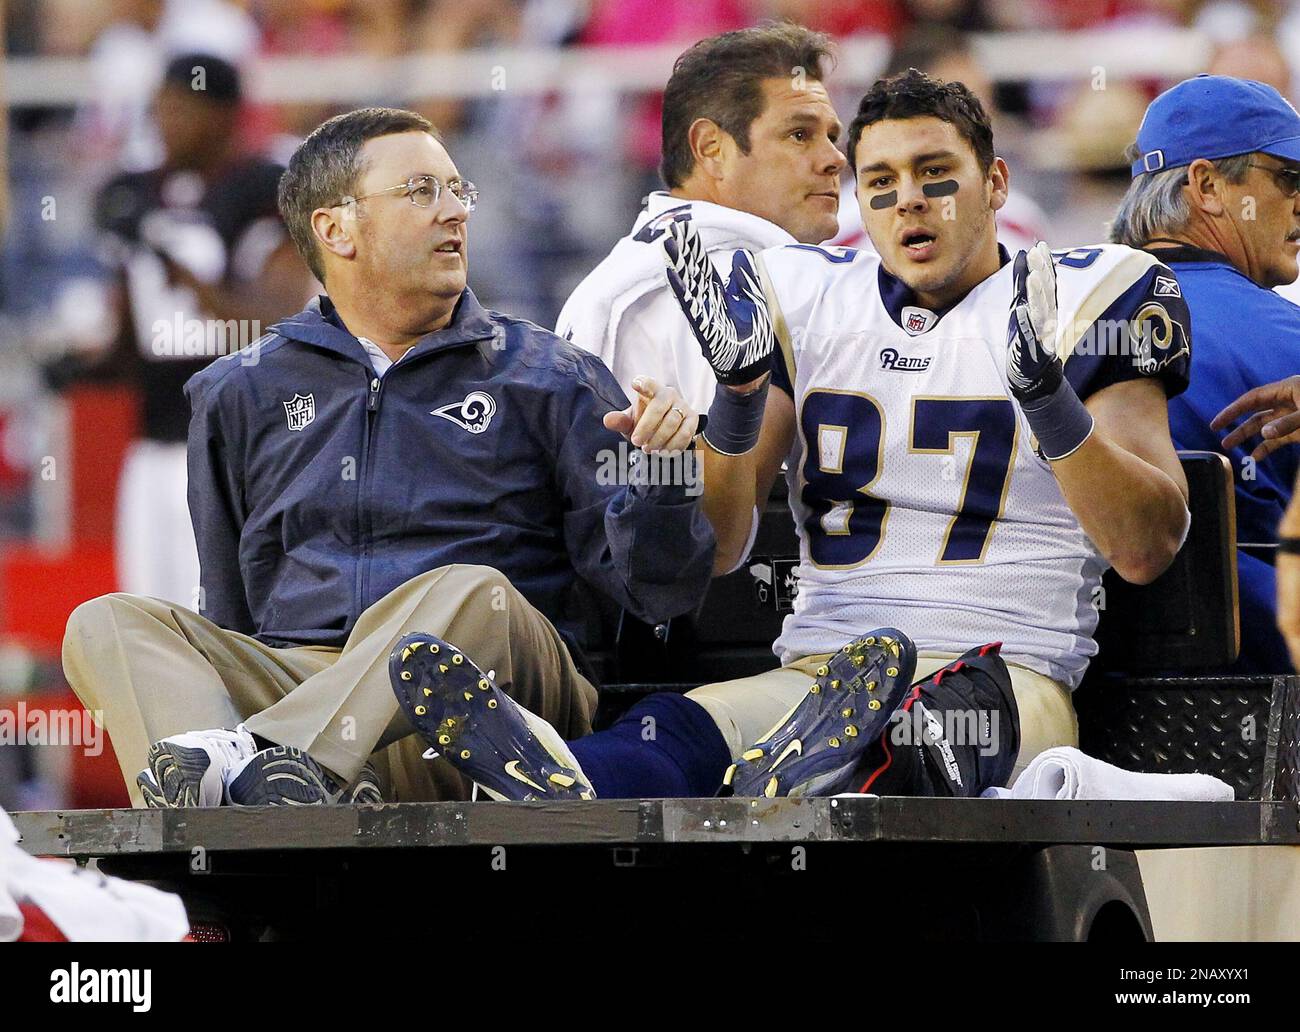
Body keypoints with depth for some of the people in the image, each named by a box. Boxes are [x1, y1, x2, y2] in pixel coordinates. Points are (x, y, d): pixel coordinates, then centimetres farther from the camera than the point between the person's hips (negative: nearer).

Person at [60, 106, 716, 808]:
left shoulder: (546, 377, 15)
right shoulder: (240, 392, 20)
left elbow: (655, 591, 8)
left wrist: (657, 473, -12)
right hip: (283, 682, 2)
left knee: (473, 596, -34)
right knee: (104, 624, -22)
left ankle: (264, 758, -49)